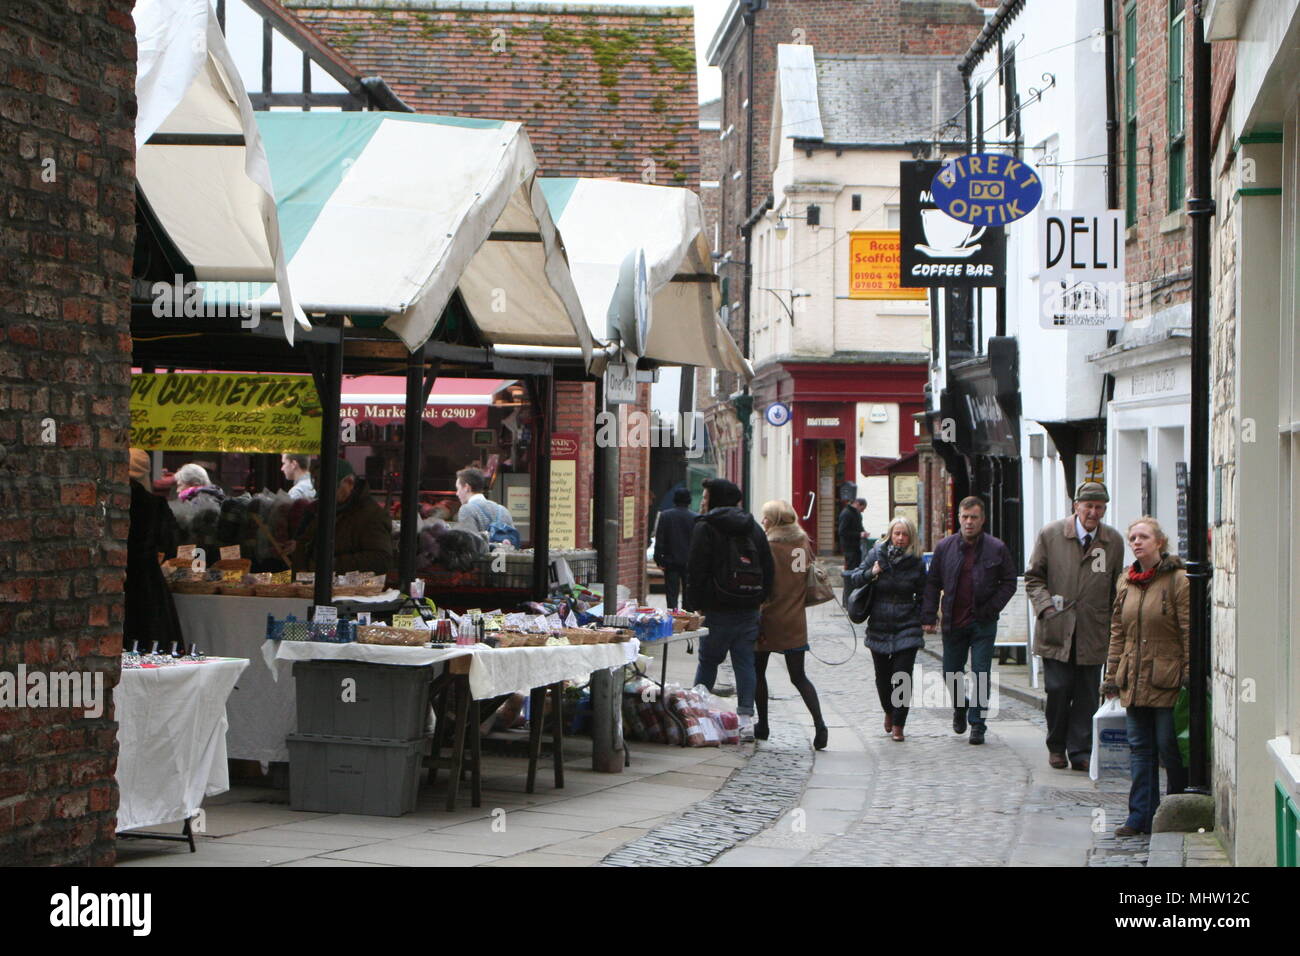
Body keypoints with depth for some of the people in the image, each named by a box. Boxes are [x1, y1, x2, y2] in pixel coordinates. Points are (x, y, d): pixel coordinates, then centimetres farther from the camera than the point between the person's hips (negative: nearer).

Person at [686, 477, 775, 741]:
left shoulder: (705, 528, -7)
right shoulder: (753, 528, 11)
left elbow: (696, 571, -11)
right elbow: (768, 569, 12)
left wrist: (696, 604, -4)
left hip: (718, 611, -4)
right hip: (749, 611, 4)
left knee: (708, 661, 8)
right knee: (745, 662, 5)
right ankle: (746, 718, 0)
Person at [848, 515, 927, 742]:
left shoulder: (916, 562, 1)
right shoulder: (876, 555, 1)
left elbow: (923, 595, 11)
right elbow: (853, 580, 4)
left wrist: (923, 618, -1)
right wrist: (871, 573, -15)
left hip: (907, 627, -1)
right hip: (879, 627, 1)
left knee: (902, 677, -10)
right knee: (882, 676, 10)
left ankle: (898, 725, -1)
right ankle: (889, 711, 37)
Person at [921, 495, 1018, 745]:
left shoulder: (997, 549, -4)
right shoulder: (945, 547, 1)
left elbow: (1009, 583, 3)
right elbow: (932, 583, 5)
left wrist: (992, 608, -9)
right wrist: (928, 617, -1)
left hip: (983, 622, -2)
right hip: (953, 622, 2)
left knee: (981, 675, -3)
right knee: (951, 673, 10)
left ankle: (977, 724, 6)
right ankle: (959, 707, 39)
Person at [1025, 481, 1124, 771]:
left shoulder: (1114, 541, 6)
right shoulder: (1050, 534, 1)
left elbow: (1117, 588, 13)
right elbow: (1033, 577, 7)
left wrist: (1115, 630, 8)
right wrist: (1045, 604, -9)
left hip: (1093, 633, 2)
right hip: (1057, 628, -1)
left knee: (1087, 695, 1)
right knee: (1058, 689, -5)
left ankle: (1080, 752, 11)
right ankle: (1056, 747, 15)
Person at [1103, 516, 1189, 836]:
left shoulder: (1177, 579, -6)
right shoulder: (1125, 583, 12)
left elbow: (1189, 631, -8)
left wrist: (1189, 675, -12)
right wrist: (1112, 674, 12)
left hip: (1166, 679, -6)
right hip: (1133, 679, 6)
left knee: (1169, 747, -1)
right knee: (1139, 748, 6)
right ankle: (1142, 816, 10)